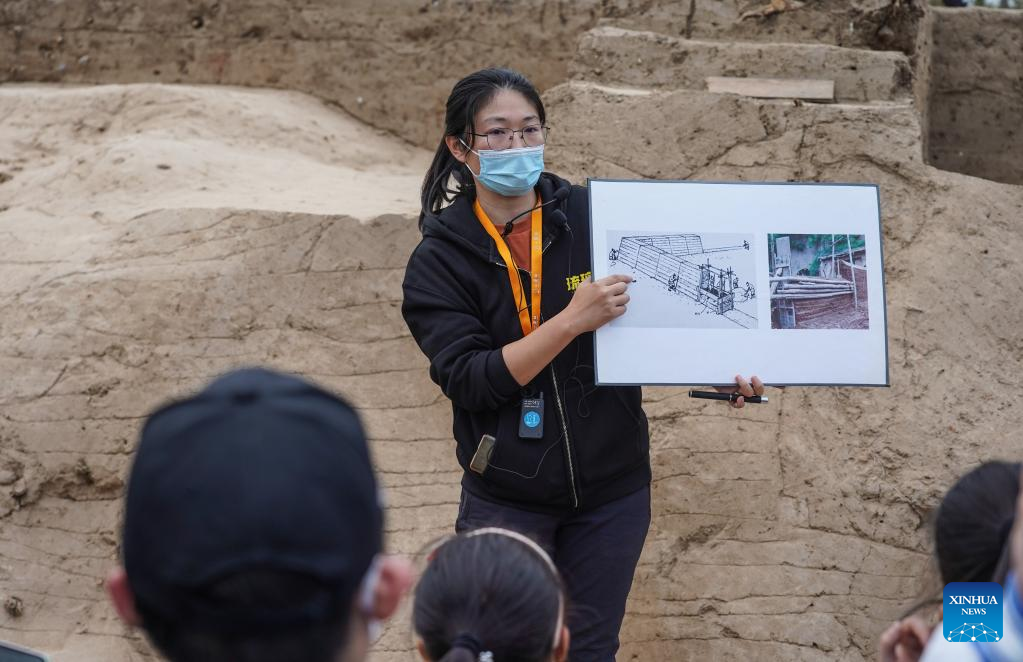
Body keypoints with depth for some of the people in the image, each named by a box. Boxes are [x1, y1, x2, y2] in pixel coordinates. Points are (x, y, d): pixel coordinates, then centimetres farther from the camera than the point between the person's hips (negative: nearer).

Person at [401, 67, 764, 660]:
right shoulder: (440, 259, -6)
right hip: (508, 498, -1)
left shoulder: (595, 218, -3)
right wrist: (571, 320, -25)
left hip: (612, 491, 1)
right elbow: (470, 380, -16)